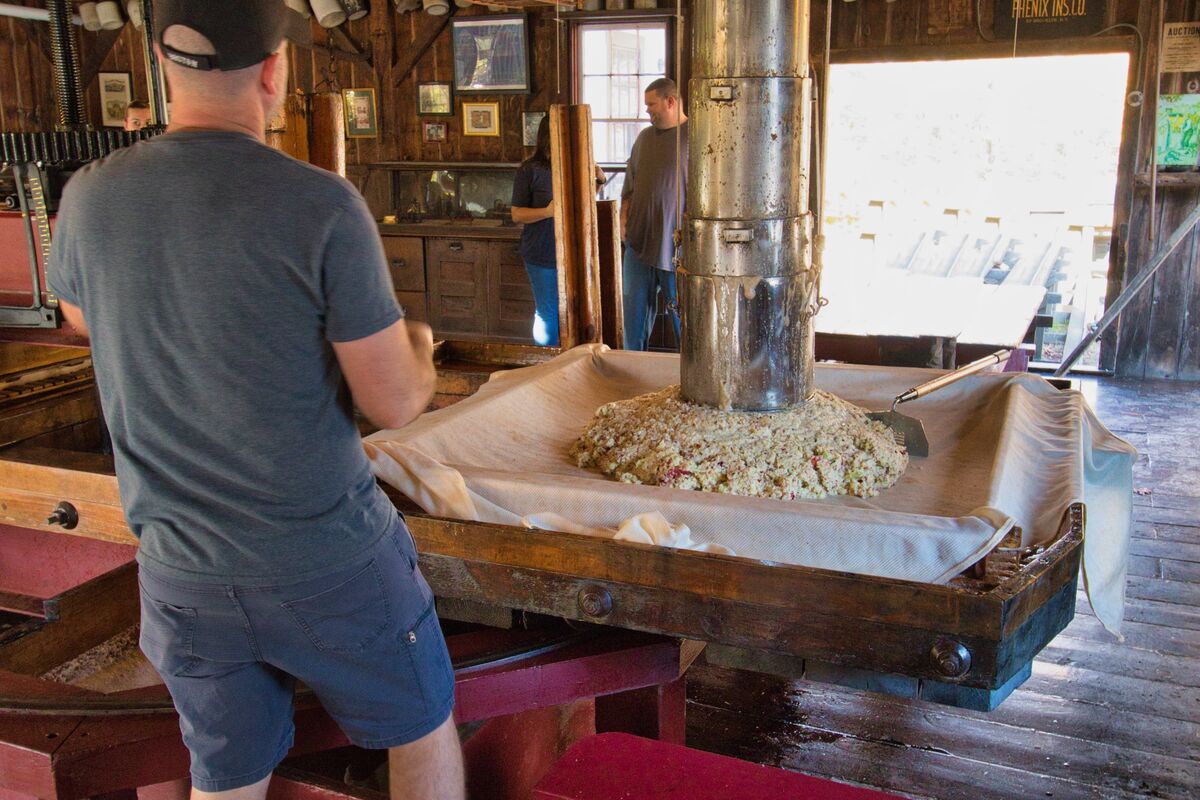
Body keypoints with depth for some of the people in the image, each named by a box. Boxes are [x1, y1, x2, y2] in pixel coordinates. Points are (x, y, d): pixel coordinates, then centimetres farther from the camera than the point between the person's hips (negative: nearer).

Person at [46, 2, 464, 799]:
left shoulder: (89, 199, -5)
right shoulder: (322, 206, -20)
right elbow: (394, 405, -15)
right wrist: (418, 348, 8)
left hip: (179, 572, 4)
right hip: (329, 559, -4)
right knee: (422, 727, 21)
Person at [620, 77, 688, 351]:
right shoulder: (644, 137, 15)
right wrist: (624, 218, 8)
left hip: (676, 245, -6)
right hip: (639, 241, 6)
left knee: (683, 312, 2)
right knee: (635, 308, 10)